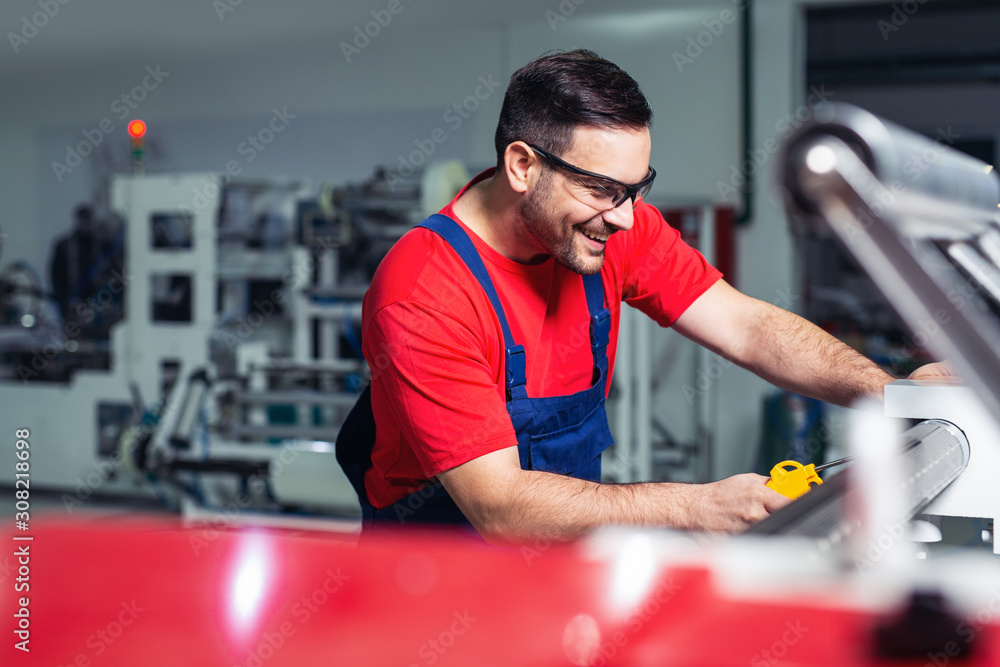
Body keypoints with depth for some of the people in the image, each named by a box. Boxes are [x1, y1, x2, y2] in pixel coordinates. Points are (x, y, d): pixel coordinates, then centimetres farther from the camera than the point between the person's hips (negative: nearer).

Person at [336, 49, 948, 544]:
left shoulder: (611, 219, -7)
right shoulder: (422, 293, -27)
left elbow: (746, 328, -8)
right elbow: (498, 505, -30)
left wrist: (891, 394, -24)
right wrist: (698, 506, -37)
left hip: (569, 536, 6)